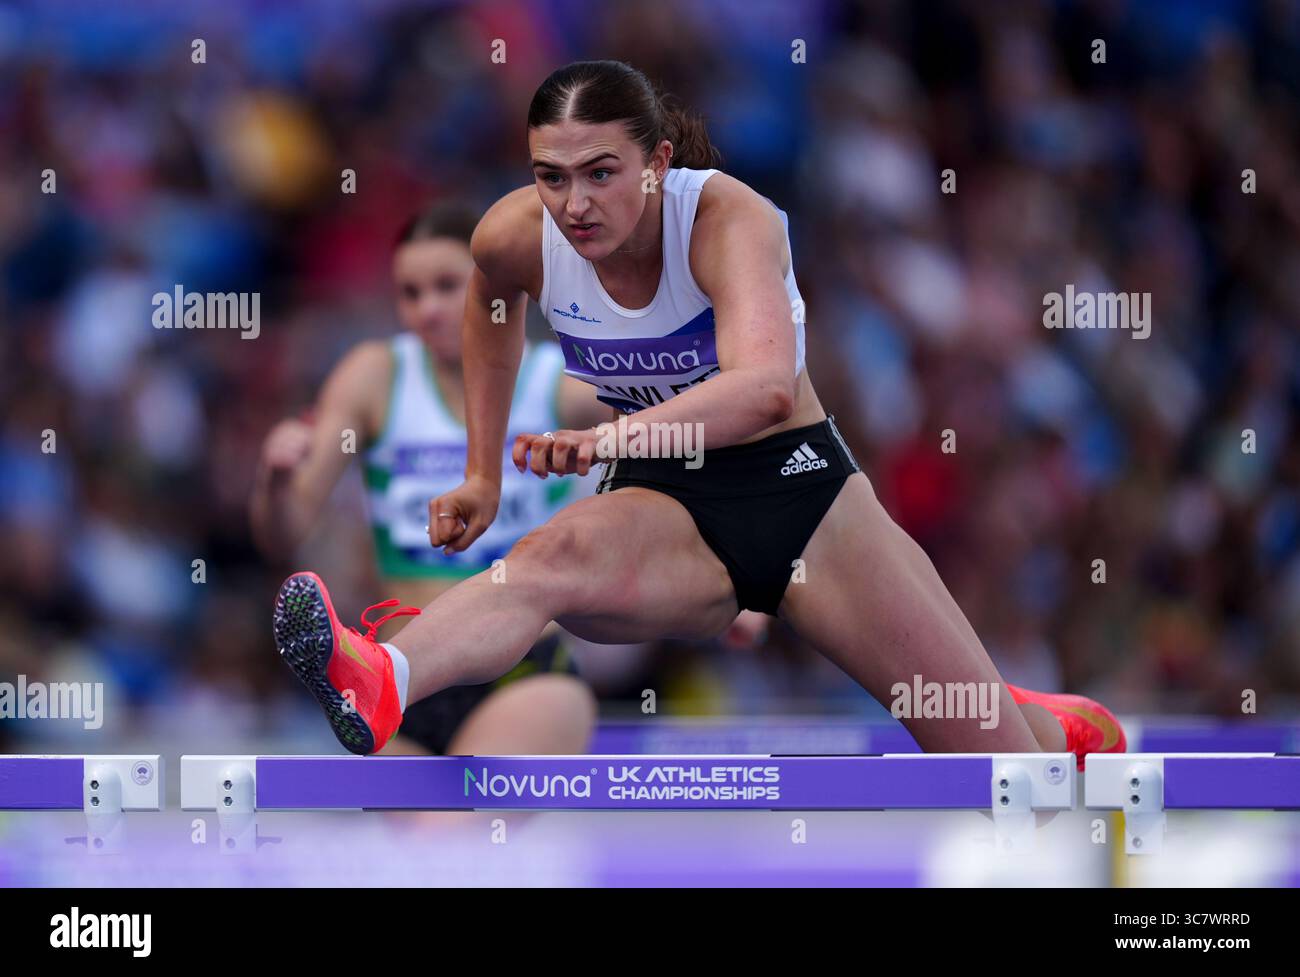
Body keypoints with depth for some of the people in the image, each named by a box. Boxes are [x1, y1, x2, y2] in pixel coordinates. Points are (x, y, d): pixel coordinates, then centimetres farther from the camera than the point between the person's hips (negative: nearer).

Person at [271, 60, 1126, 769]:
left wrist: (613, 436, -58)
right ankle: (378, 689, -66)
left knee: (994, 754, 1)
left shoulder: (728, 217, -25)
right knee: (557, 555, -37)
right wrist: (482, 476, 15)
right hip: (664, 505, 2)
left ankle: (1057, 728, 40)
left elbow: (767, 386, -45)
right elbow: (491, 307, 18)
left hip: (799, 490, -2)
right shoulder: (519, 237, -11)